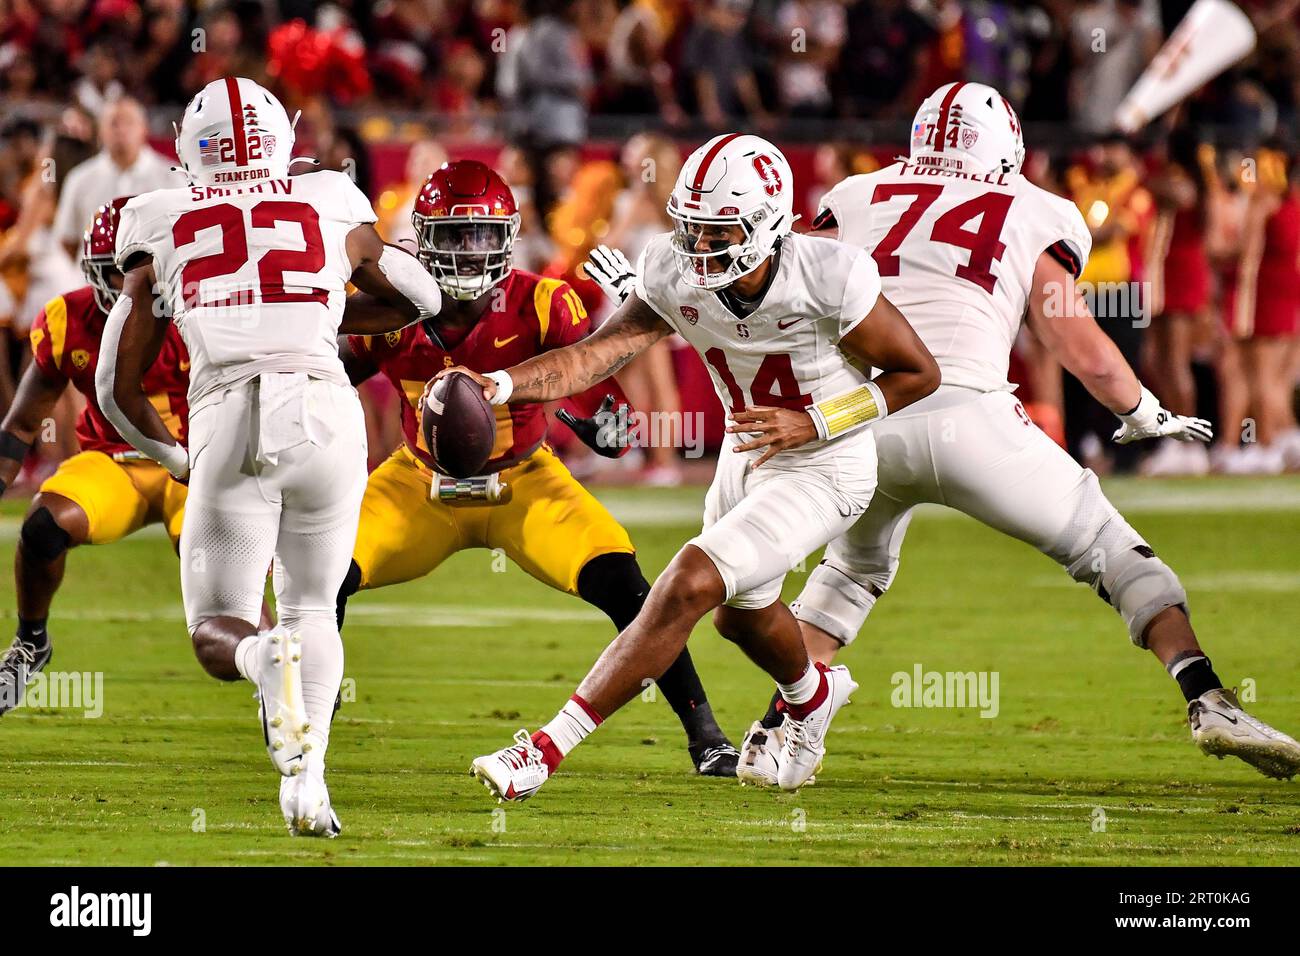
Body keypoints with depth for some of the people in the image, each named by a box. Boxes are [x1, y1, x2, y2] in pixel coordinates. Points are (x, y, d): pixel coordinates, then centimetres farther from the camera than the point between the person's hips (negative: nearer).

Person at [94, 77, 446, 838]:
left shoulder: (162, 232, 17)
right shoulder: (335, 211, 18)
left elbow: (118, 389, 21)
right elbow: (423, 300, 35)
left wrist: (172, 454, 39)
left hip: (228, 422, -1)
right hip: (324, 411, 1)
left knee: (218, 631, 10)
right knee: (313, 604, 20)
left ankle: (267, 657, -28)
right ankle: (307, 775, -3)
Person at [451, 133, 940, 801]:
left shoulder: (829, 277, -29)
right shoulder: (674, 276, -17)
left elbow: (919, 374, -17)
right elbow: (596, 355, -25)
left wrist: (814, 423, -25)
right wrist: (499, 385, -41)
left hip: (822, 467, -7)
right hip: (746, 454, 7)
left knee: (688, 586, -21)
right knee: (742, 610, 28)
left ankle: (547, 751, -17)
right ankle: (812, 697, 64)